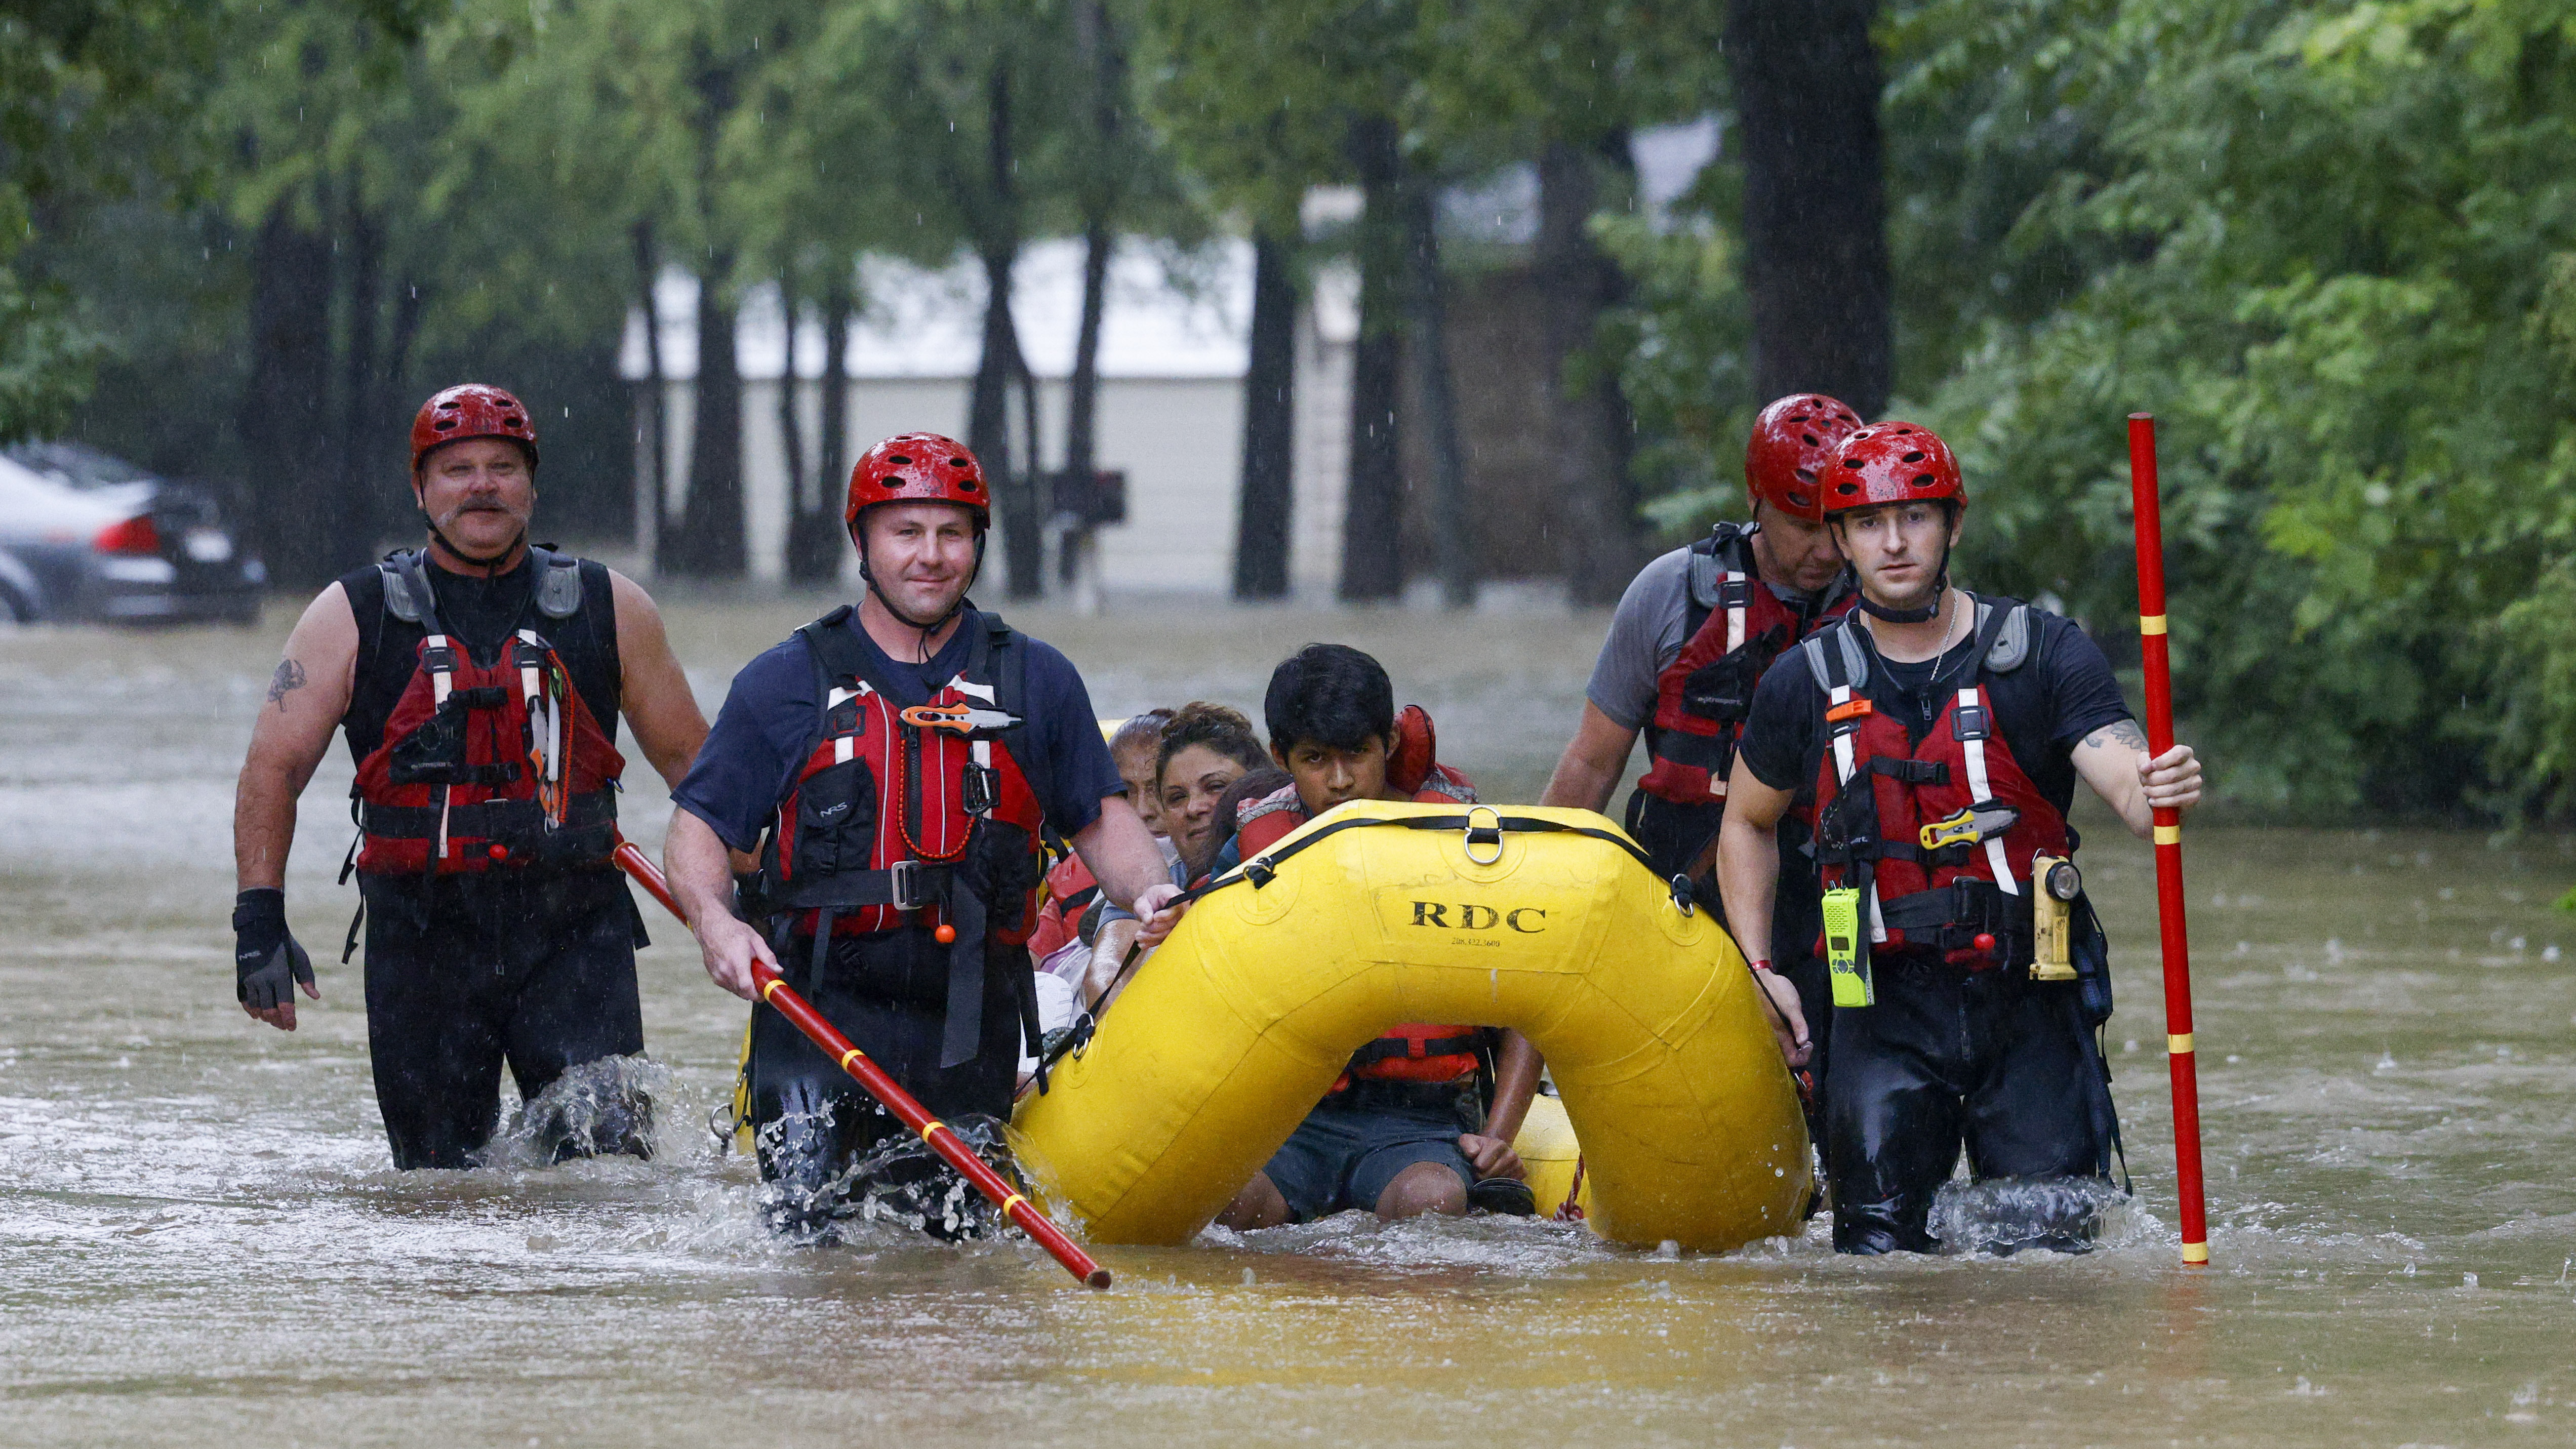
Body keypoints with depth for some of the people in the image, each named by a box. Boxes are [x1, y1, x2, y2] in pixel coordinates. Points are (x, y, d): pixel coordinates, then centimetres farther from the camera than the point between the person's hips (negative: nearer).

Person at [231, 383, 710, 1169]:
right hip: (422, 932, 0)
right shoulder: (353, 617, 5)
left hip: (574, 929, 0)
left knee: (604, 1143, -18)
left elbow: (688, 758, 17)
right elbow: (274, 767, 4)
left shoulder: (609, 610, 9)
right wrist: (260, 922, -7)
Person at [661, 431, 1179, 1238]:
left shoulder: (1037, 682, 10)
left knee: (956, 1235, 2)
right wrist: (713, 920, -14)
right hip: (818, 1011, -2)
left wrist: (1147, 892, -7)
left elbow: (1100, 821, 14)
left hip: (969, 1020, 2)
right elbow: (700, 827, 6)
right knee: (809, 1230, -14)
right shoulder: (784, 686, 6)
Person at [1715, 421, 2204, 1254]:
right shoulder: (1805, 685, 2)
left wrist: (2161, 791, -41)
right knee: (1881, 1259, -7)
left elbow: (2125, 783, -17)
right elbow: (1748, 823, 18)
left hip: (2031, 1005, -1)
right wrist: (1756, 968, 7)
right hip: (1890, 1012, 1)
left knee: (2052, 1252, -4)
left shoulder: (2043, 656, -4)